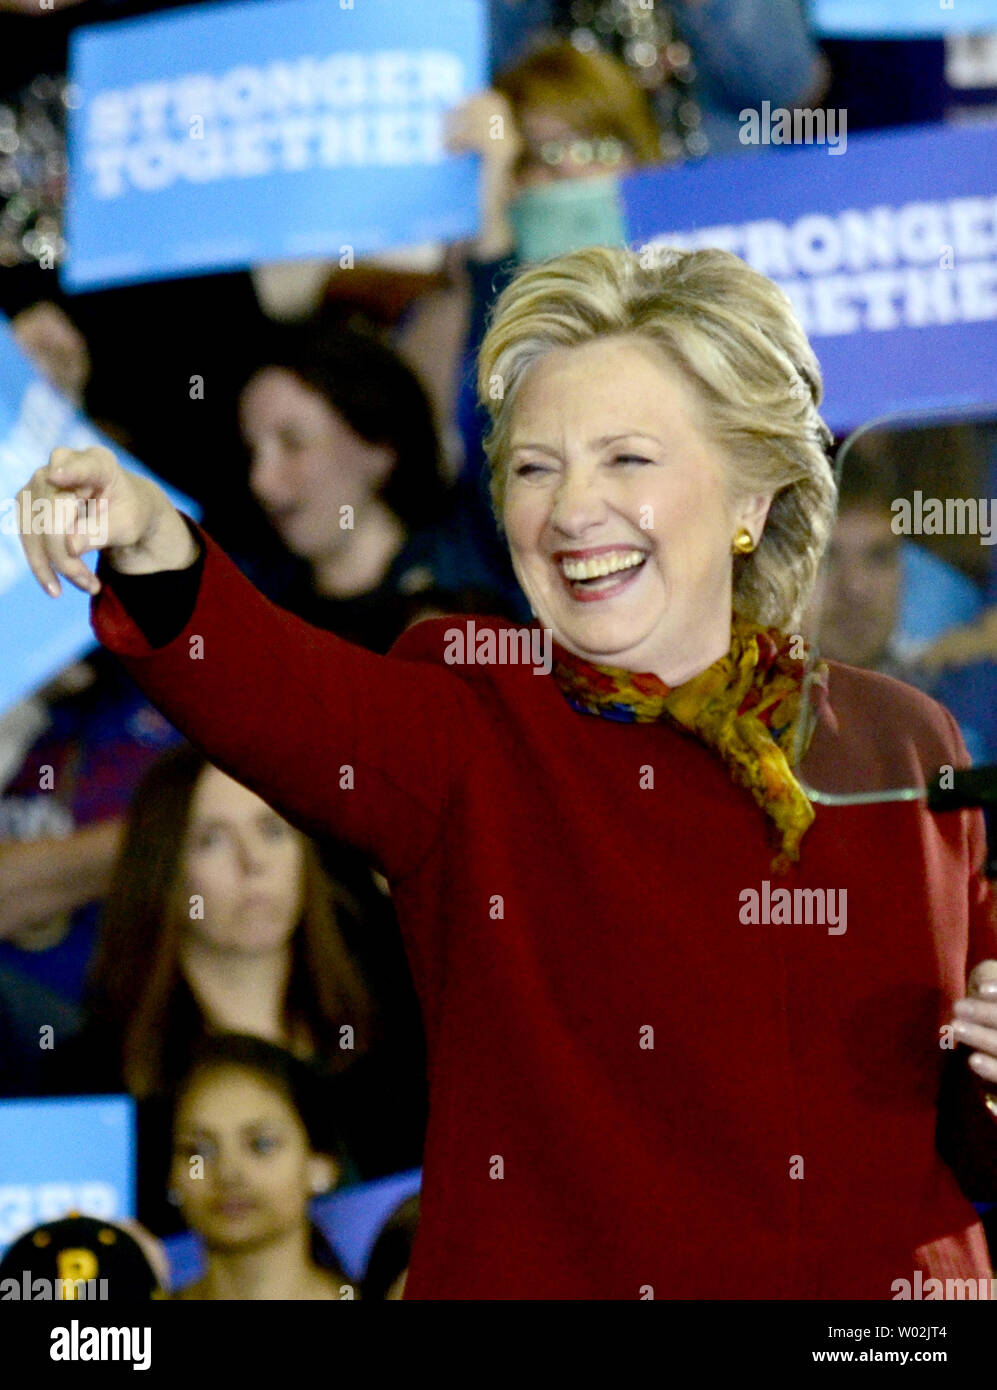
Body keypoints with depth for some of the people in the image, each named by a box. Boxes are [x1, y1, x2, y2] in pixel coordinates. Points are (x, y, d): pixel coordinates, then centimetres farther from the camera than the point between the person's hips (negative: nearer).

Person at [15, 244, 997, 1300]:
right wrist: (152, 549, -46)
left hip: (885, 1281, 2)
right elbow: (274, 696, -28)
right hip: (540, 1273, -2)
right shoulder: (462, 729, -5)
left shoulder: (903, 742, 3)